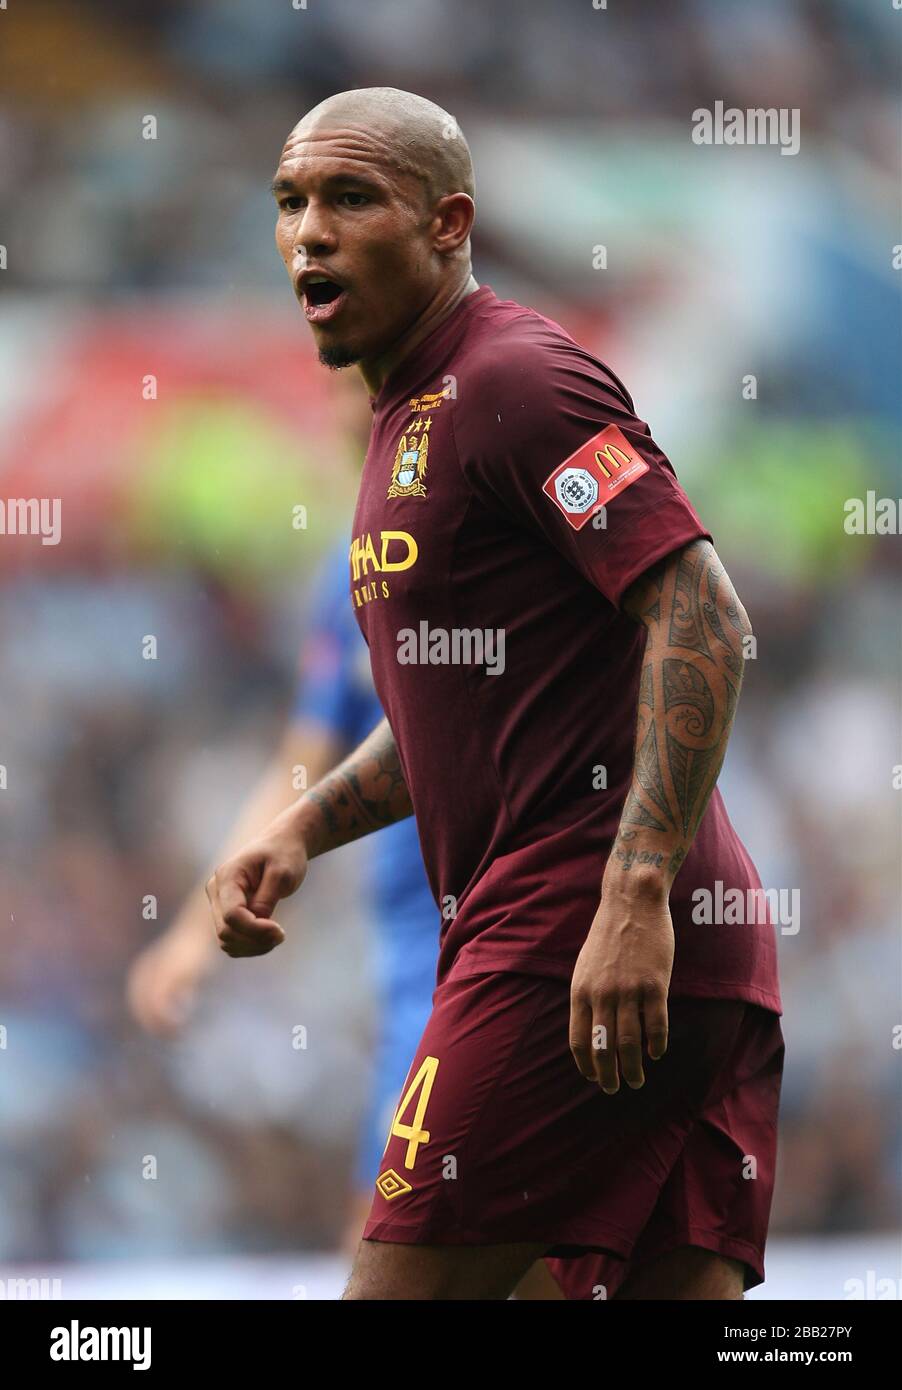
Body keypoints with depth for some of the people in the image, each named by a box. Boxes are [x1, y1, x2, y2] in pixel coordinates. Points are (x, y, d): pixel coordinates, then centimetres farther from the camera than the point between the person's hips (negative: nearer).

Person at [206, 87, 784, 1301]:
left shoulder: (513, 379, -9)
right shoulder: (410, 420, 23)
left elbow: (704, 619, -18)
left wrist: (636, 894, -25)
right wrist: (303, 830, 18)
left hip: (575, 942, -10)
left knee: (403, 1283, -7)